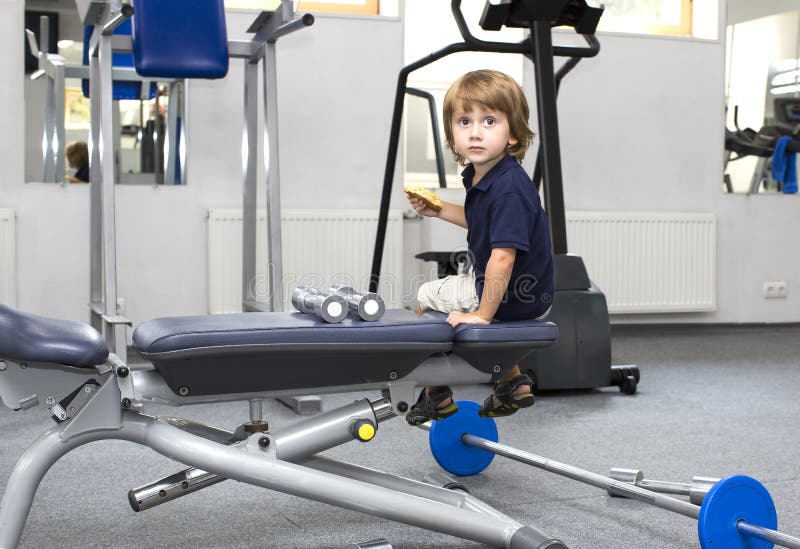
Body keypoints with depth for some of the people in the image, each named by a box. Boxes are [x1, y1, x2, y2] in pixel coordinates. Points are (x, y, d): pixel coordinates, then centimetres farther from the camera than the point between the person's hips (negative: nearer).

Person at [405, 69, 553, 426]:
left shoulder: (509, 190, -32)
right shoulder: (481, 175, -1)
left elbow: (502, 259, -36)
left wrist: (483, 314, -28)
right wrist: (438, 210, 13)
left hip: (517, 301, -10)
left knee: (426, 297, 5)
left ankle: (437, 396, 19)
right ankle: (513, 382, 37)